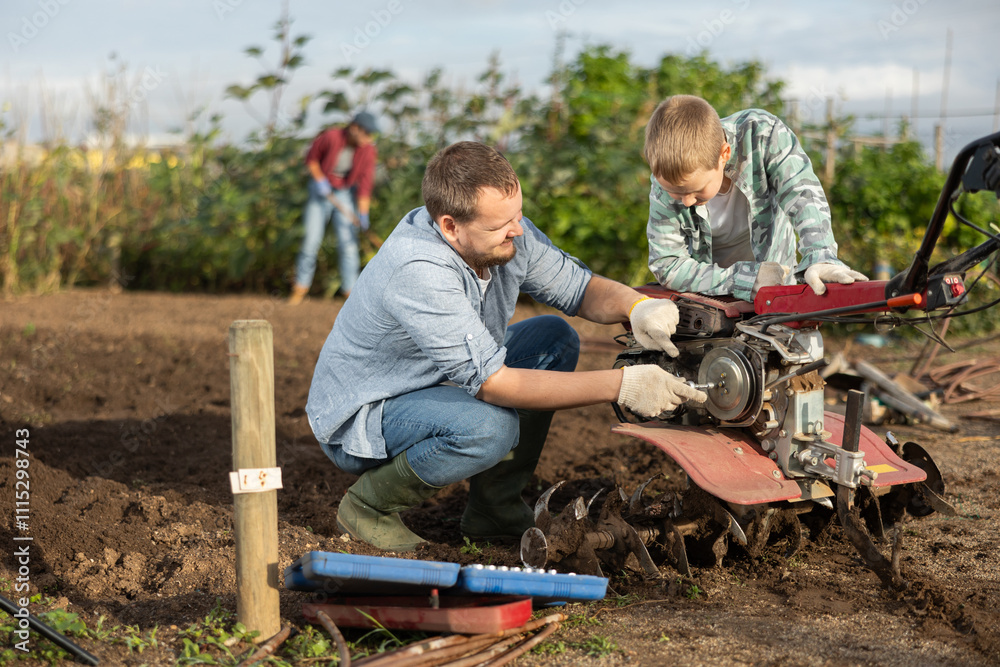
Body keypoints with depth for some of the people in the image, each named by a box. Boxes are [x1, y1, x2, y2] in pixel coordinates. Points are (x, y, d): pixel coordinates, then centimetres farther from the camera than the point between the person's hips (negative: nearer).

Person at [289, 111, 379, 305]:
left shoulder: (367, 151, -16)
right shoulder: (330, 137, -23)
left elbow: (365, 184, -16)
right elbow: (311, 158, -6)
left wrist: (363, 214, -22)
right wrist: (320, 180, -17)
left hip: (345, 193, 1)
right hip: (321, 191, -1)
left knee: (348, 241, -7)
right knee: (311, 239, -3)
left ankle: (351, 289, -1)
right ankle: (301, 287, 10)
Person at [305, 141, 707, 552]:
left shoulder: (505, 233, -13)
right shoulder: (418, 271, -35)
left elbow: (579, 288, 0)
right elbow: (493, 384, -35)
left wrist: (636, 305, -24)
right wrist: (620, 386, -38)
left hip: (435, 386, 9)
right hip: (360, 419, -9)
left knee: (554, 337, 2)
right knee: (489, 427, -34)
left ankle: (494, 506, 6)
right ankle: (370, 503, -7)